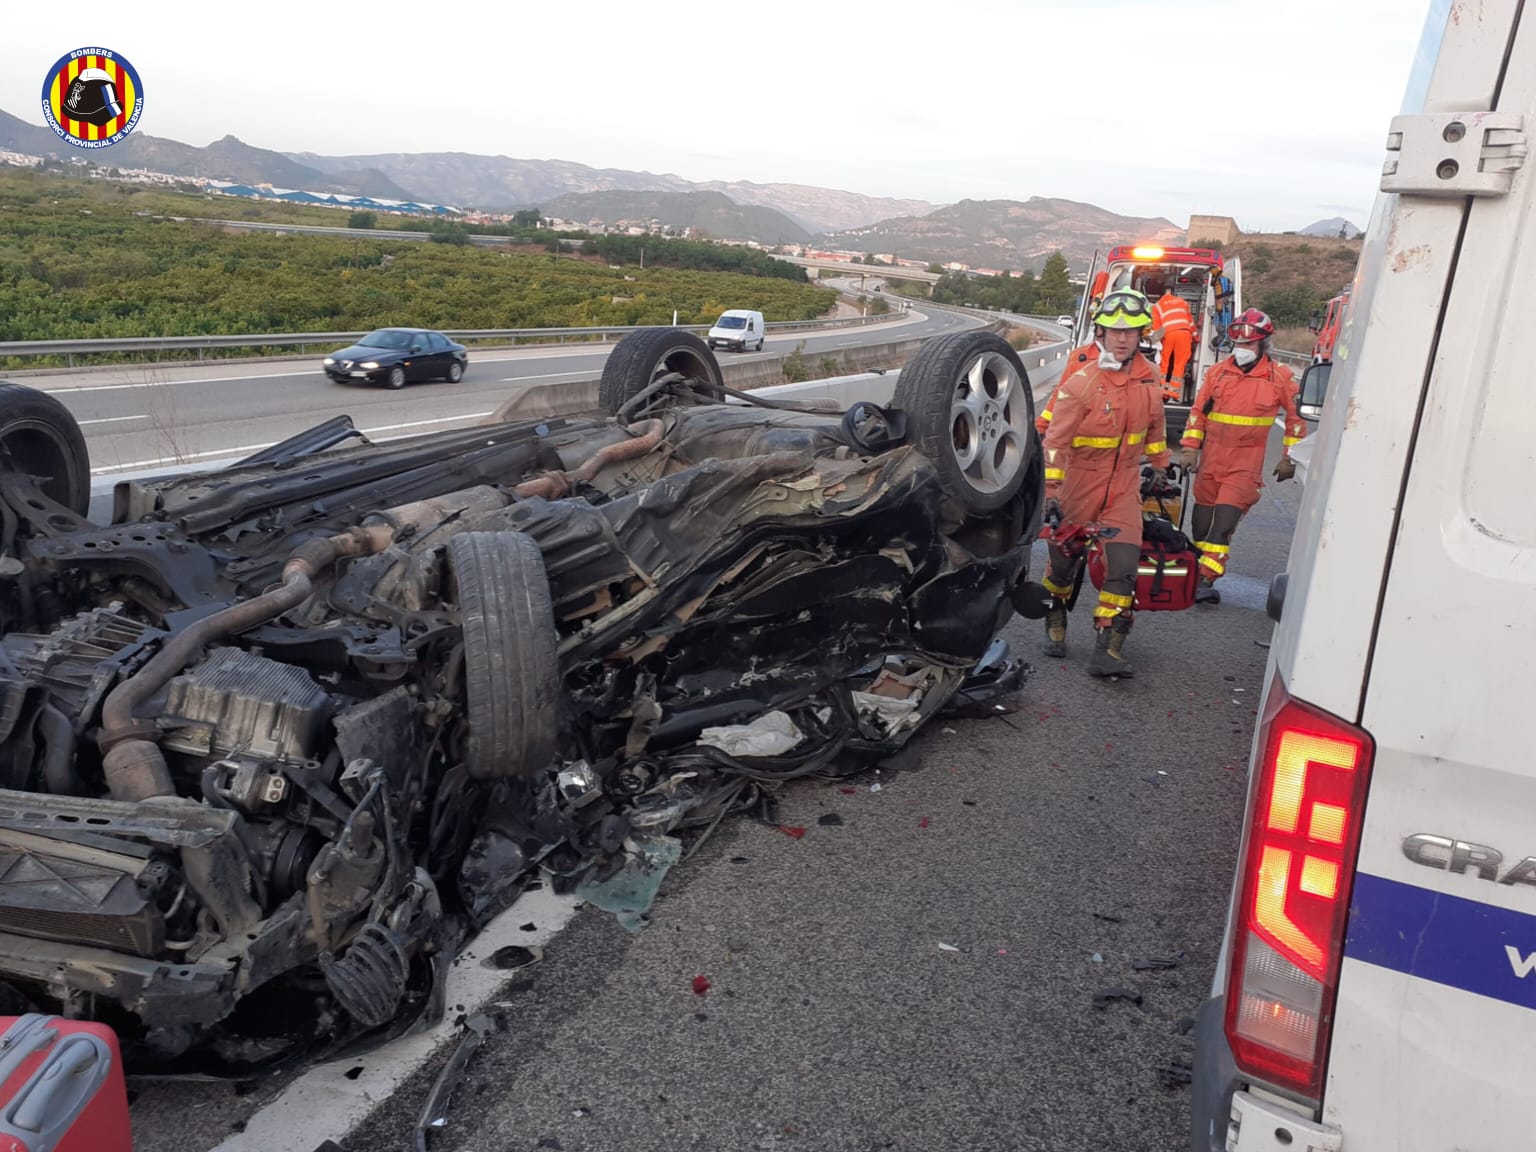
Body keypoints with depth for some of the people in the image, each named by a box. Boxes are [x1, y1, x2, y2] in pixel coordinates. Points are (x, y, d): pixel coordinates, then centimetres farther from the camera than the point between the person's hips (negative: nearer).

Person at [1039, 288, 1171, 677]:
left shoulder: (1149, 378, 0)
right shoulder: (1082, 383, -15)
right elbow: (1056, 440, -16)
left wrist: (1161, 467, 23)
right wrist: (1050, 492, -21)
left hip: (1124, 487, 3)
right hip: (1080, 485, -3)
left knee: (1123, 567, -9)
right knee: (1064, 560, 11)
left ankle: (1108, 647, -4)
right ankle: (1055, 620, 38)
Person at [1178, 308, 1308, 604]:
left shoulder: (1280, 378, -2)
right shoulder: (1218, 371, 3)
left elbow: (1297, 416, 8)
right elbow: (1198, 411, 9)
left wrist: (1289, 458, 7)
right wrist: (1190, 448, 3)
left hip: (1245, 465, -3)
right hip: (1211, 460, 3)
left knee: (1224, 523, -12)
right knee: (1202, 518, 9)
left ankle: (1205, 579, -12)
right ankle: (1197, 571, 24)